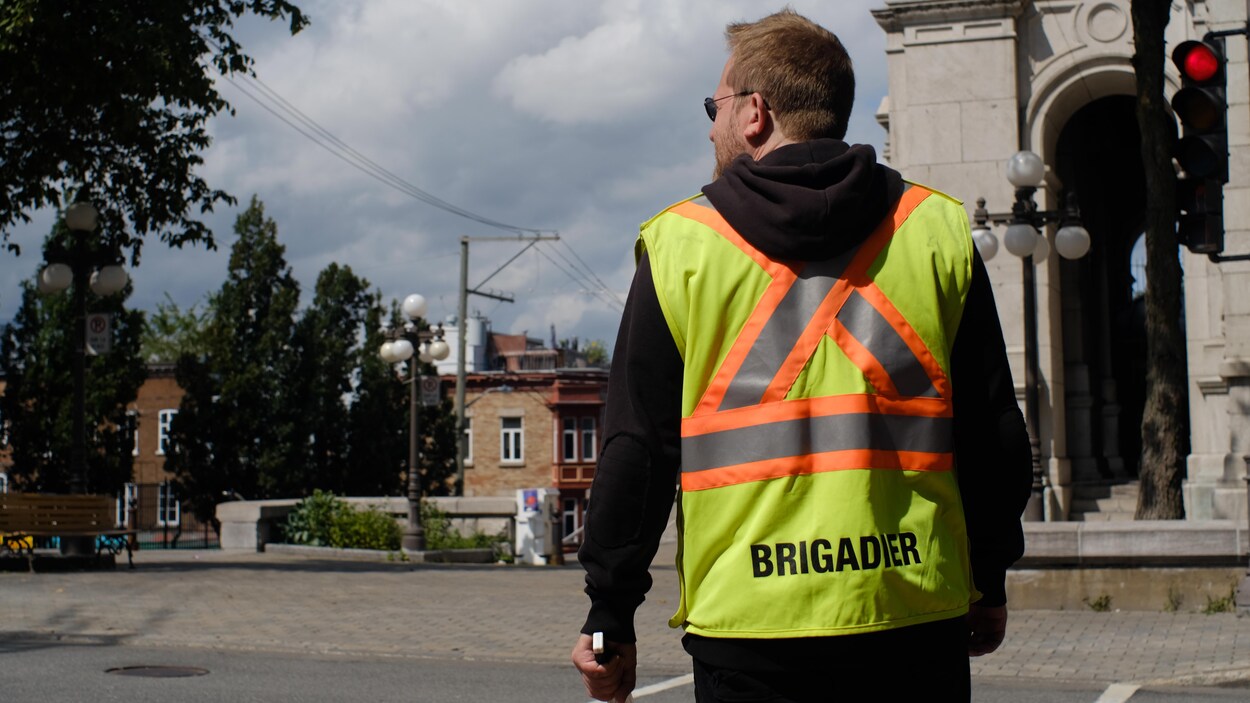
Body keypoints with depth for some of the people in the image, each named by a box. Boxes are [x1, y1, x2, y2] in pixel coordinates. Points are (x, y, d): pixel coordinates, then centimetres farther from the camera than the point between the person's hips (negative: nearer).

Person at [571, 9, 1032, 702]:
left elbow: (636, 449, 0)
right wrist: (989, 581, 19)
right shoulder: (937, 230, 5)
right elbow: (994, 432, 8)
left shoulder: (679, 243, 0)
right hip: (915, 620, 2)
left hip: (747, 629, -1)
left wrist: (610, 619, 7)